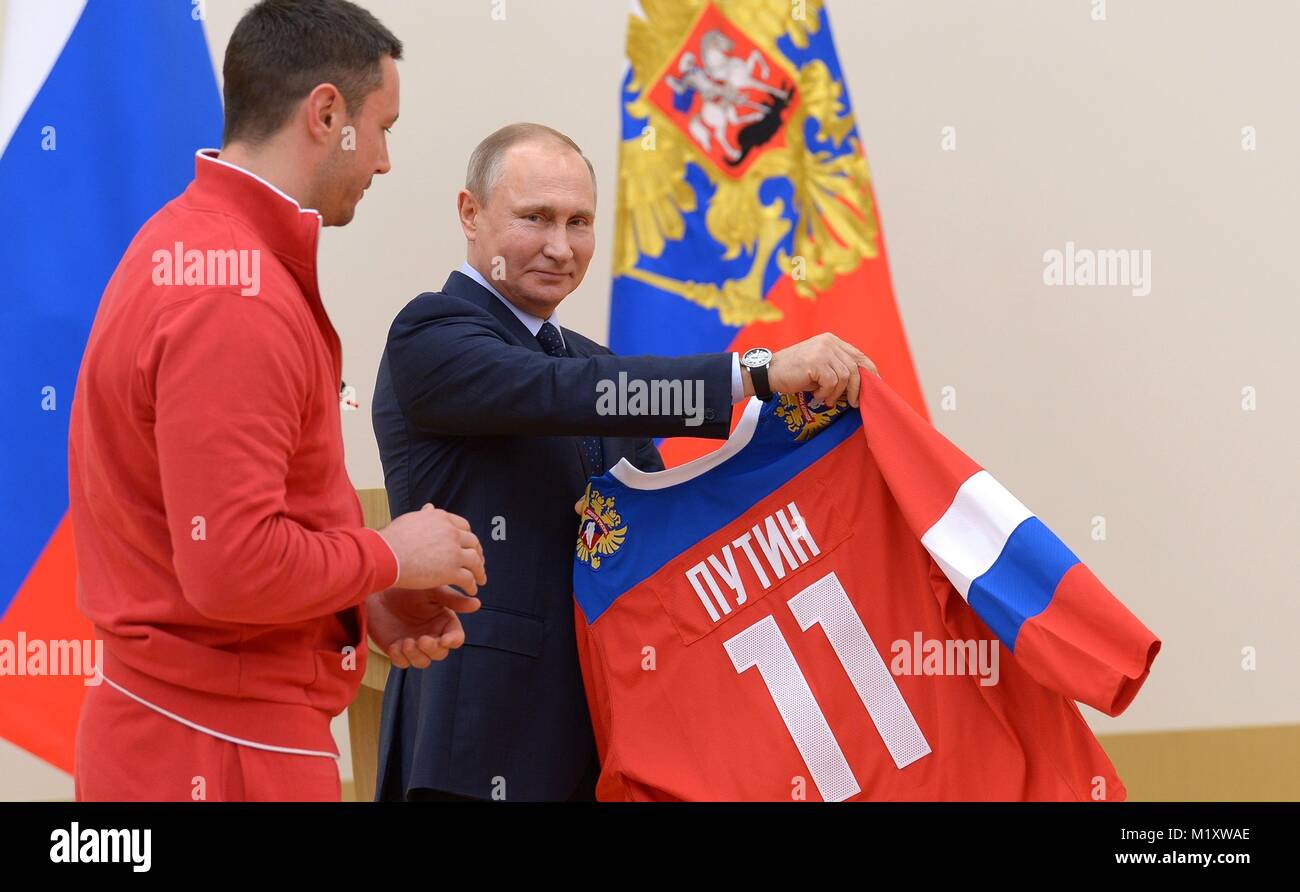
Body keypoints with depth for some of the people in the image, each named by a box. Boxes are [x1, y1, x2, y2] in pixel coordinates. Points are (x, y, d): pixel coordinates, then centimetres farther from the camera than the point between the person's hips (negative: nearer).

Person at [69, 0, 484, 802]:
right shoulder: (236, 301, -21)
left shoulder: (186, 245, 10)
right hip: (221, 756, -10)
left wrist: (360, 596, 6)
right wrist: (388, 557, -10)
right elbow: (234, 568, -26)